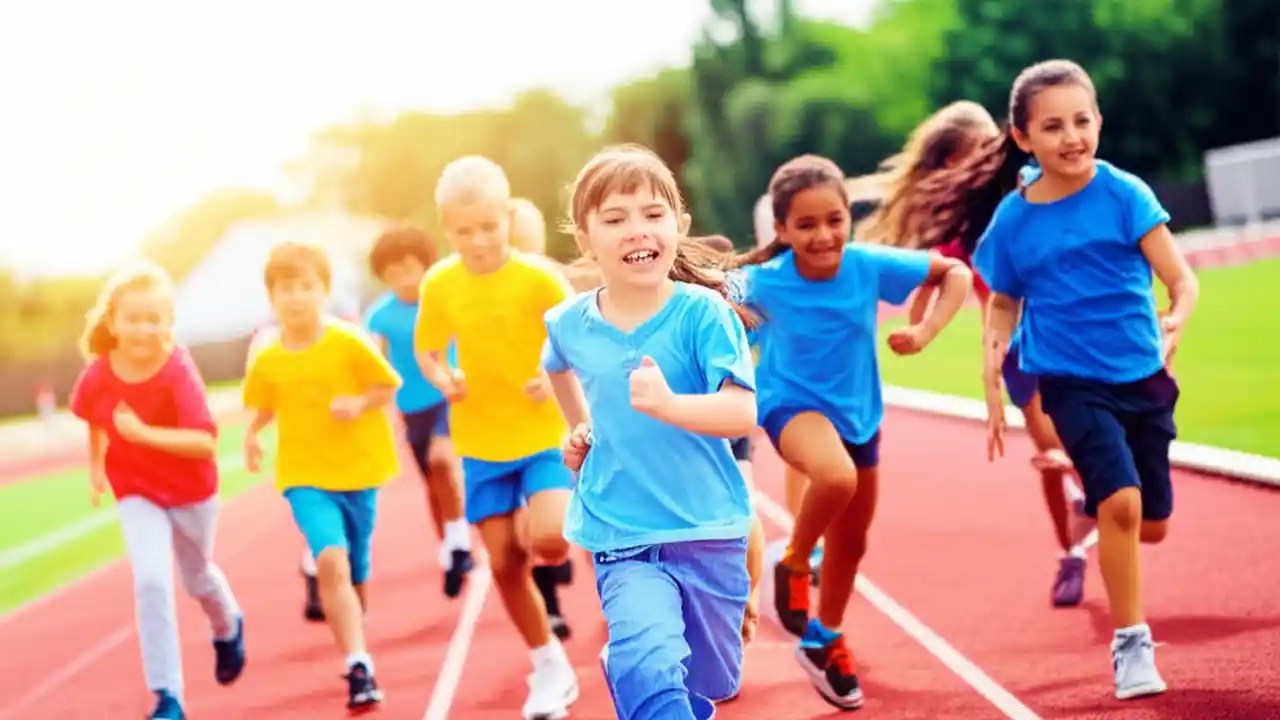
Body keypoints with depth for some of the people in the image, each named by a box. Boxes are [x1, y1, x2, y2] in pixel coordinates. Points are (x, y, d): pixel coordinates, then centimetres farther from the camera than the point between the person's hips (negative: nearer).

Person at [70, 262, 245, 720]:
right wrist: (96, 467, 3)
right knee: (151, 581, -16)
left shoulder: (179, 372, -29)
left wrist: (144, 434, -43)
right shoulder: (97, 375, -18)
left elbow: (206, 443, -37)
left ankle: (228, 629, 58)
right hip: (136, 492, 1)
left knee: (196, 576, 22)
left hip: (191, 489, -1)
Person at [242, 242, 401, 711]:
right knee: (331, 562, -22)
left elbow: (389, 386, -2)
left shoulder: (349, 343, -10)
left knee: (356, 573, 14)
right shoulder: (267, 359, -4)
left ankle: (353, 639, 43)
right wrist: (253, 434, -5)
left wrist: (360, 404, -19)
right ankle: (359, 667, -23)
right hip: (305, 478, 0)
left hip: (357, 472, 1)